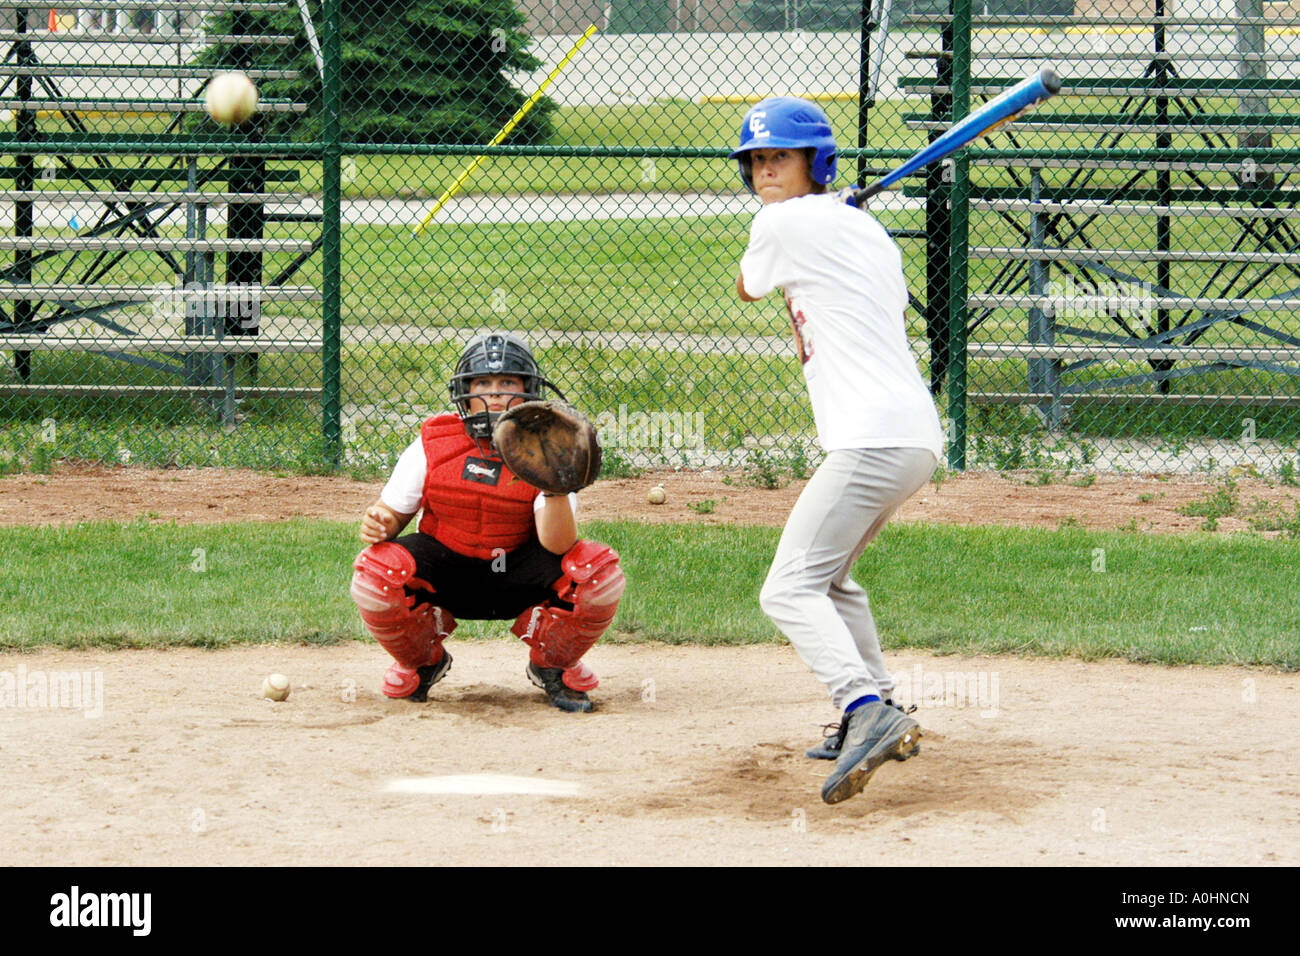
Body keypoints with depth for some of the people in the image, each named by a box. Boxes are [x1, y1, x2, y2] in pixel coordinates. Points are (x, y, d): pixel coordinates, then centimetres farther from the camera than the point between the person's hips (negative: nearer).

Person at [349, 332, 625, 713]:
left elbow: (558, 545, -25)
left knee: (599, 573, -27)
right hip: (445, 573, 1)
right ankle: (422, 663, 6)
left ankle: (552, 667, 6)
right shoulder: (433, 445, -9)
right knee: (376, 572, -30)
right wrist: (378, 523, -25)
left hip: (518, 579, -1)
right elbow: (392, 511, 0)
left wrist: (556, 489, -44)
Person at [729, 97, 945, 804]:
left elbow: (747, 289, 16)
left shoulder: (785, 223, -3)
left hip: (873, 436, -10)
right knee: (828, 576, 26)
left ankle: (866, 709, -35)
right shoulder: (864, 230, 21)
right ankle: (879, 713, 28)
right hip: (916, 434, 10)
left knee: (790, 589, -16)